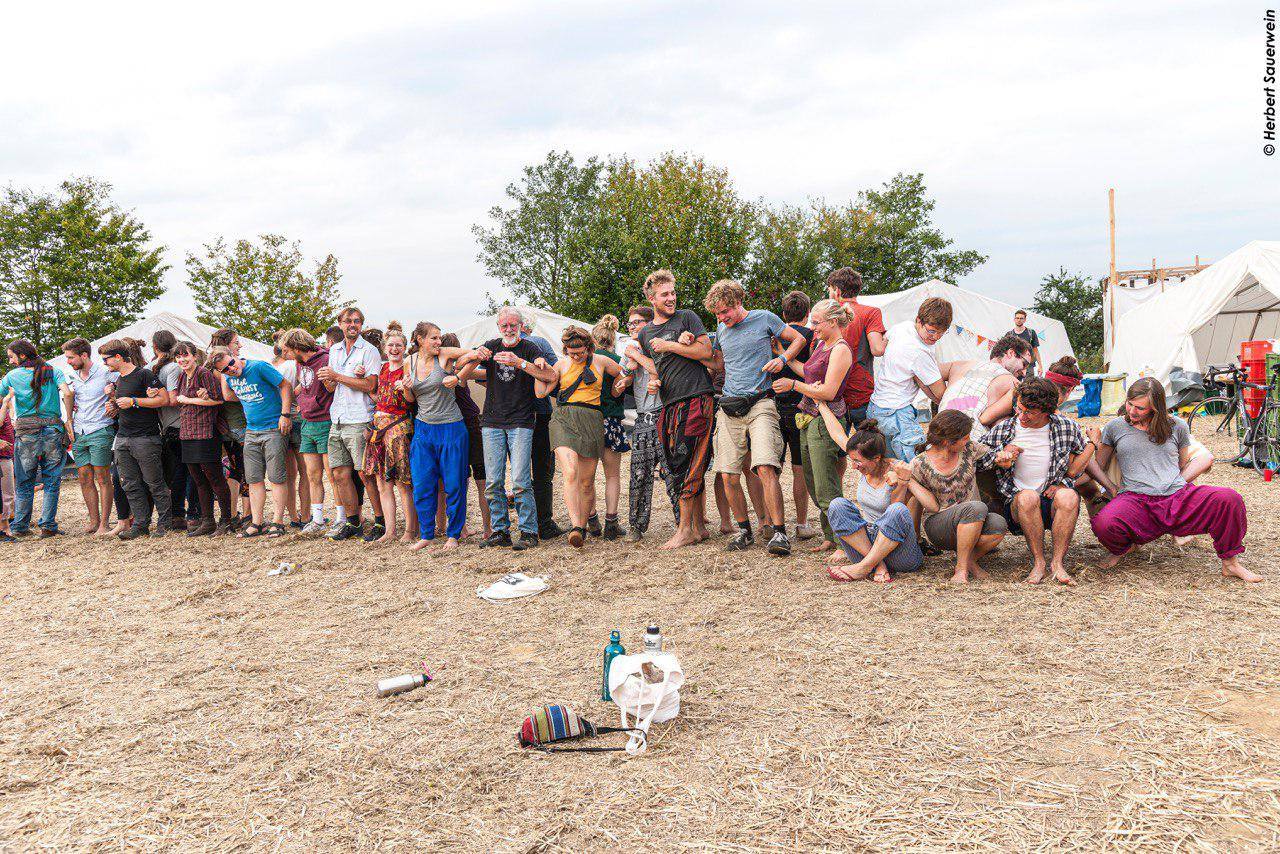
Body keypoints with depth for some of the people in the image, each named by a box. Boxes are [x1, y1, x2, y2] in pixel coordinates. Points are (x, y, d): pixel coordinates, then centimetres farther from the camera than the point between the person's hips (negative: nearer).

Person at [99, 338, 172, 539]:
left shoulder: (144, 374, -8)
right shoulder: (119, 380, 18)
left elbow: (164, 400, -15)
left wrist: (133, 401, -15)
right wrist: (115, 405, 12)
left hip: (146, 438, -8)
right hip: (122, 438, 8)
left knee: (154, 483, -2)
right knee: (130, 485, 6)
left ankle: (164, 523, 7)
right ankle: (141, 524, 11)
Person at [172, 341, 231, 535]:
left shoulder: (204, 373, -9)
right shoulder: (182, 377, 16)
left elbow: (217, 399, -17)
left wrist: (188, 400, -10)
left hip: (205, 433, -9)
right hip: (187, 434, 9)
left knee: (215, 478, -3)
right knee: (199, 480, 11)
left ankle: (226, 521, 4)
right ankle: (207, 521, 17)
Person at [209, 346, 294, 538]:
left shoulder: (259, 367, -13)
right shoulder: (229, 376, 6)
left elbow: (286, 386, -10)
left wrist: (285, 415, -15)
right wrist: (223, 377, 5)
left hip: (274, 430, -7)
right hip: (251, 432, 7)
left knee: (275, 478, -4)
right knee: (254, 479, 6)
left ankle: (277, 522, 0)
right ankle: (257, 522, 11)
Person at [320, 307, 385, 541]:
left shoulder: (369, 350, -3)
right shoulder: (334, 350, 18)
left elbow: (369, 385, -15)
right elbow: (331, 387, 20)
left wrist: (337, 376, -13)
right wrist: (326, 379, -3)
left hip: (359, 421, -7)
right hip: (337, 421, 7)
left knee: (365, 474, -6)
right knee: (340, 474, 7)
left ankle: (380, 522, 2)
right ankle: (352, 522, 17)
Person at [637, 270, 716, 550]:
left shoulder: (686, 317, 4)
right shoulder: (645, 334, 20)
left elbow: (706, 351, -7)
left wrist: (668, 345, -6)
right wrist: (652, 380, 7)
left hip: (697, 398, -6)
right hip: (670, 406, 6)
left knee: (690, 467, -8)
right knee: (688, 470, 7)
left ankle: (685, 529, -5)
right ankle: (699, 525, 13)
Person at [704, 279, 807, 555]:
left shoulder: (764, 318, 3)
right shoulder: (721, 329, 16)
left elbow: (798, 339, 12)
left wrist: (781, 359, -4)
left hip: (759, 404, -5)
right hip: (729, 408, 5)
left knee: (765, 468, -20)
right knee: (728, 475, -1)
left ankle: (778, 531, -13)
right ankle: (744, 530, 14)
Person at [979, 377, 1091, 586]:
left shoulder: (1067, 427, 4)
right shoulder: (1003, 429, 3)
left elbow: (1084, 457, 18)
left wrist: (1064, 482, 3)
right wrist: (998, 457, -12)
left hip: (1052, 501, 0)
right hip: (1016, 505, 0)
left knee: (1069, 496, -34)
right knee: (1028, 496, -36)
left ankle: (1058, 562, -24)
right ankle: (1038, 562, -22)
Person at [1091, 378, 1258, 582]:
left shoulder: (1176, 426, 15)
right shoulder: (1115, 427, 12)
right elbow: (1097, 468, 17)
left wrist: (1179, 488, 12)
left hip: (1179, 497, 2)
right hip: (1135, 500, -2)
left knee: (1229, 498, -26)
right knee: (1104, 524, -37)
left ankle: (1230, 564, -3)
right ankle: (1123, 548, 4)